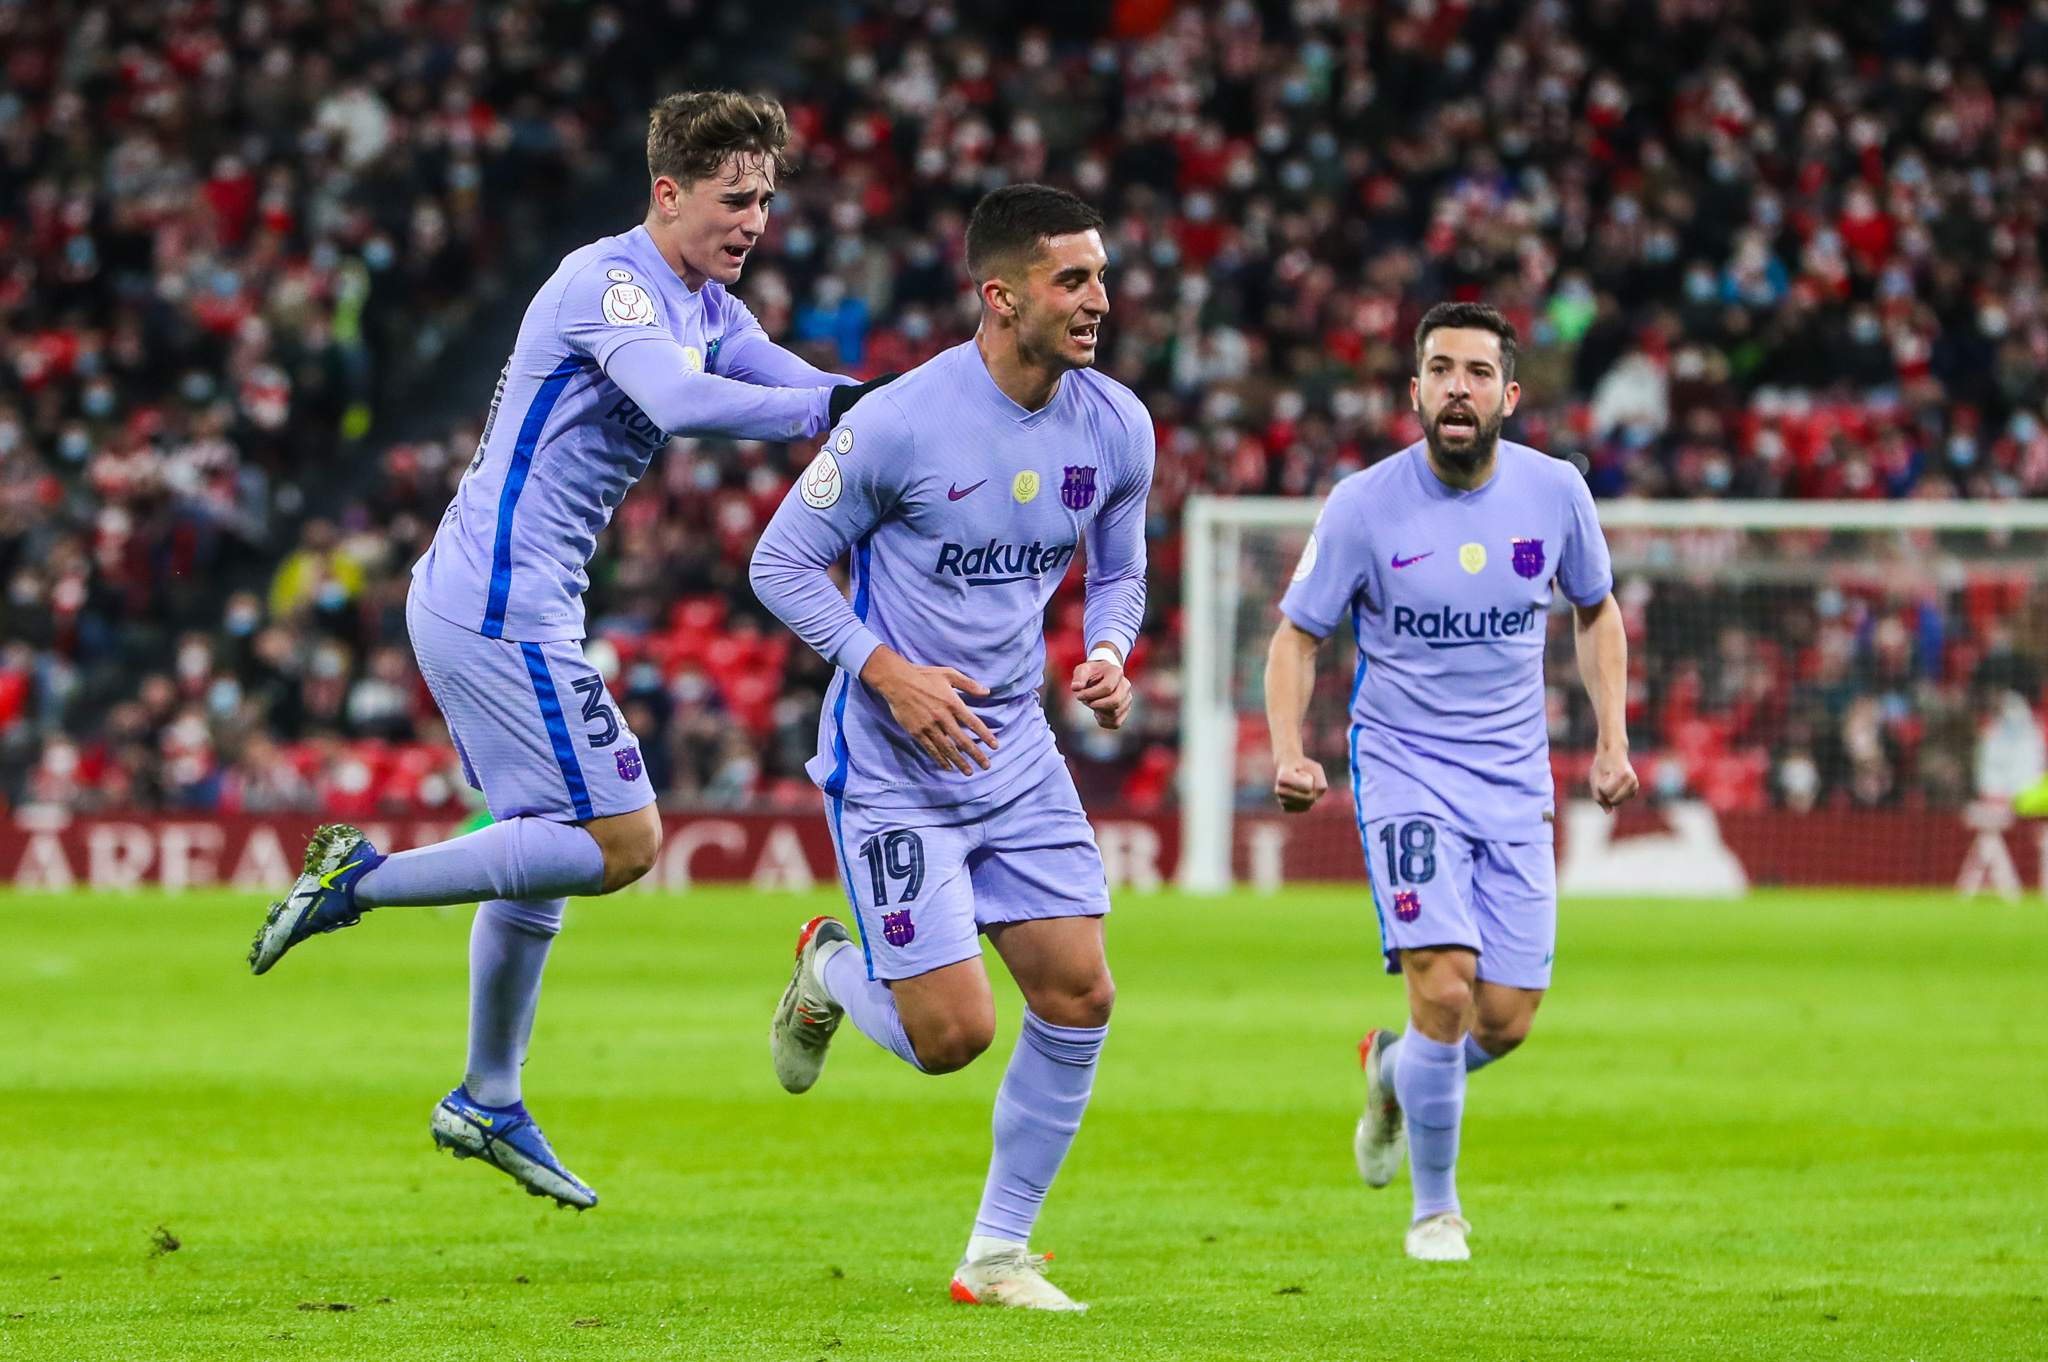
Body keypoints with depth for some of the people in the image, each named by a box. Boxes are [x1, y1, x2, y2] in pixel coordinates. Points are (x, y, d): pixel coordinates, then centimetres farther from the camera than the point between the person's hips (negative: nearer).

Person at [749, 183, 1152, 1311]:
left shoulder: (1116, 427, -2)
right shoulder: (898, 424, -19)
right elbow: (782, 563, -9)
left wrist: (1107, 656, -7)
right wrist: (890, 673, -19)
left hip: (1015, 751, 6)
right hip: (891, 763, -6)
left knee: (1077, 996, -4)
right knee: (953, 1032, -11)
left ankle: (998, 1254, 11)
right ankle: (828, 974, 25)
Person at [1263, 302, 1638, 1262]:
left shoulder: (1554, 492, -3)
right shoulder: (1364, 505, -11)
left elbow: (1595, 610, 15)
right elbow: (1297, 634, -1)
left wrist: (1611, 737, 5)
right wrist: (1288, 753, -17)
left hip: (1515, 781, 3)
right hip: (1403, 769, -3)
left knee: (1505, 1021, -1)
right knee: (1444, 991, -18)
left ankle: (1392, 1068, 35)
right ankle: (1435, 1207, 3)